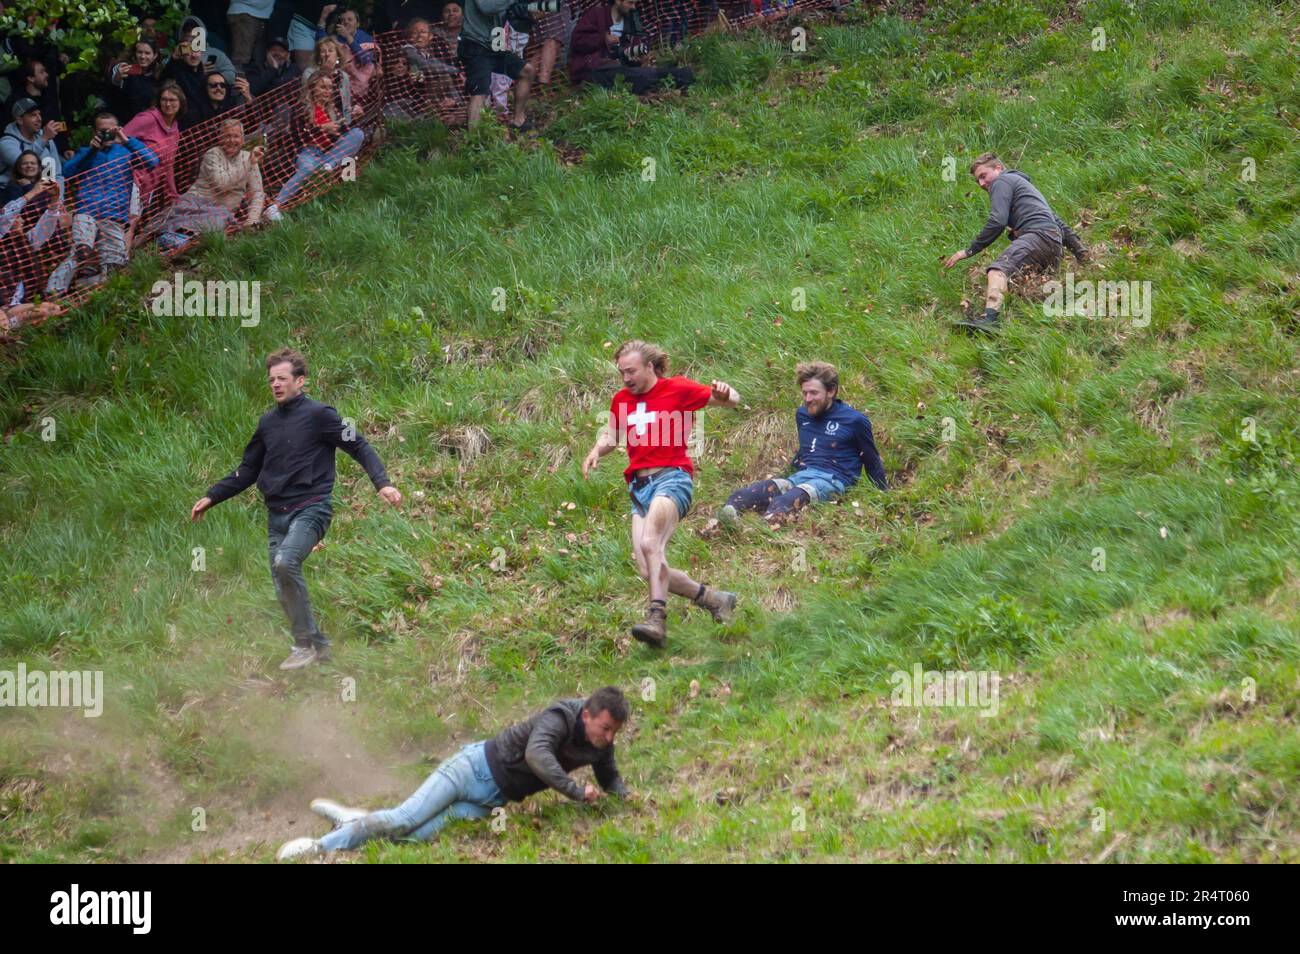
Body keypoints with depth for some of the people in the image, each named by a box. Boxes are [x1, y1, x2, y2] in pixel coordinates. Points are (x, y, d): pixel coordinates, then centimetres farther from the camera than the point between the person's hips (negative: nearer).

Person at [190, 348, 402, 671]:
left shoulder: (318, 415, -5)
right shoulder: (268, 422, 15)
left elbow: (360, 447, -7)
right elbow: (248, 470, 24)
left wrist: (382, 483, -21)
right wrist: (212, 496, 18)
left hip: (310, 509, -7)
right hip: (277, 516, 7)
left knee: (285, 561, -30)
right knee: (285, 593, 3)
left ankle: (305, 644, -20)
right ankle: (318, 646, 17)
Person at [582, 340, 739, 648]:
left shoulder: (678, 389, 1)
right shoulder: (621, 400, 17)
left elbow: (732, 400, 7)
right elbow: (611, 434, 32)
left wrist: (725, 394, -18)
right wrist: (596, 452, 9)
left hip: (672, 476, -6)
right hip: (639, 486, 6)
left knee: (649, 544, -32)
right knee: (648, 570, -6)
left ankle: (657, 619, -38)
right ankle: (715, 600, 10)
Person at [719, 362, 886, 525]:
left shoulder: (855, 420, 3)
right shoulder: (802, 414, 21)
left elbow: (872, 462, 11)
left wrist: (884, 494, 12)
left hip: (833, 480, -5)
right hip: (801, 476, 5)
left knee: (797, 496, -39)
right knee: (766, 489, -29)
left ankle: (769, 518, -68)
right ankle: (728, 510, -58)